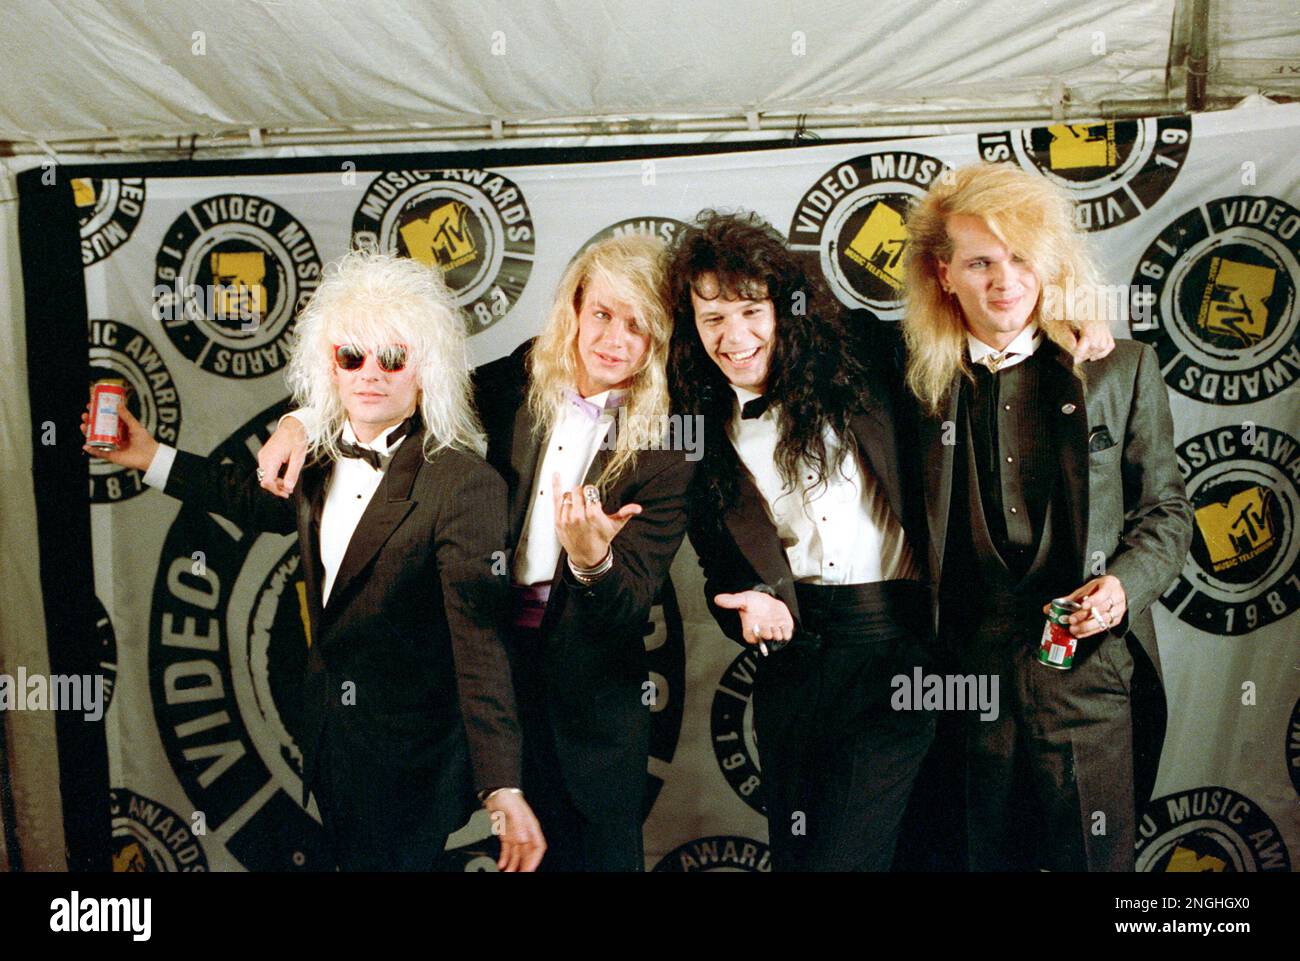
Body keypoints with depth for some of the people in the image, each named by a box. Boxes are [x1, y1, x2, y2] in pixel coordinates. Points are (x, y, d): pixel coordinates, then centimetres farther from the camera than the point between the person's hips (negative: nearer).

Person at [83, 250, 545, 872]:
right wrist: (152, 459, 19)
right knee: (349, 858, 26)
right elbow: (273, 506, 20)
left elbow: (479, 642, -28)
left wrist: (502, 788, -32)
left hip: (406, 754, -7)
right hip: (326, 730, 7)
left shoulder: (464, 485, -25)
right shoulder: (323, 456, -2)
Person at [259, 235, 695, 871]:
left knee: (602, 850, 12)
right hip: (498, 649, 3)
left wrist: (592, 559, -38)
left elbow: (630, 610, -16)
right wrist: (306, 416, -6)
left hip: (589, 682, -2)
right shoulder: (522, 382, -3)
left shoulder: (664, 450, -13)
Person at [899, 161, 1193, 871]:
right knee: (988, 858, 16)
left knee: (1092, 858, 11)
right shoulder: (922, 383, 3)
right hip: (969, 682, 1)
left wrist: (1127, 583, -11)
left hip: (1088, 683, -1)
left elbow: (1166, 507, 7)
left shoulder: (1122, 370, 1)